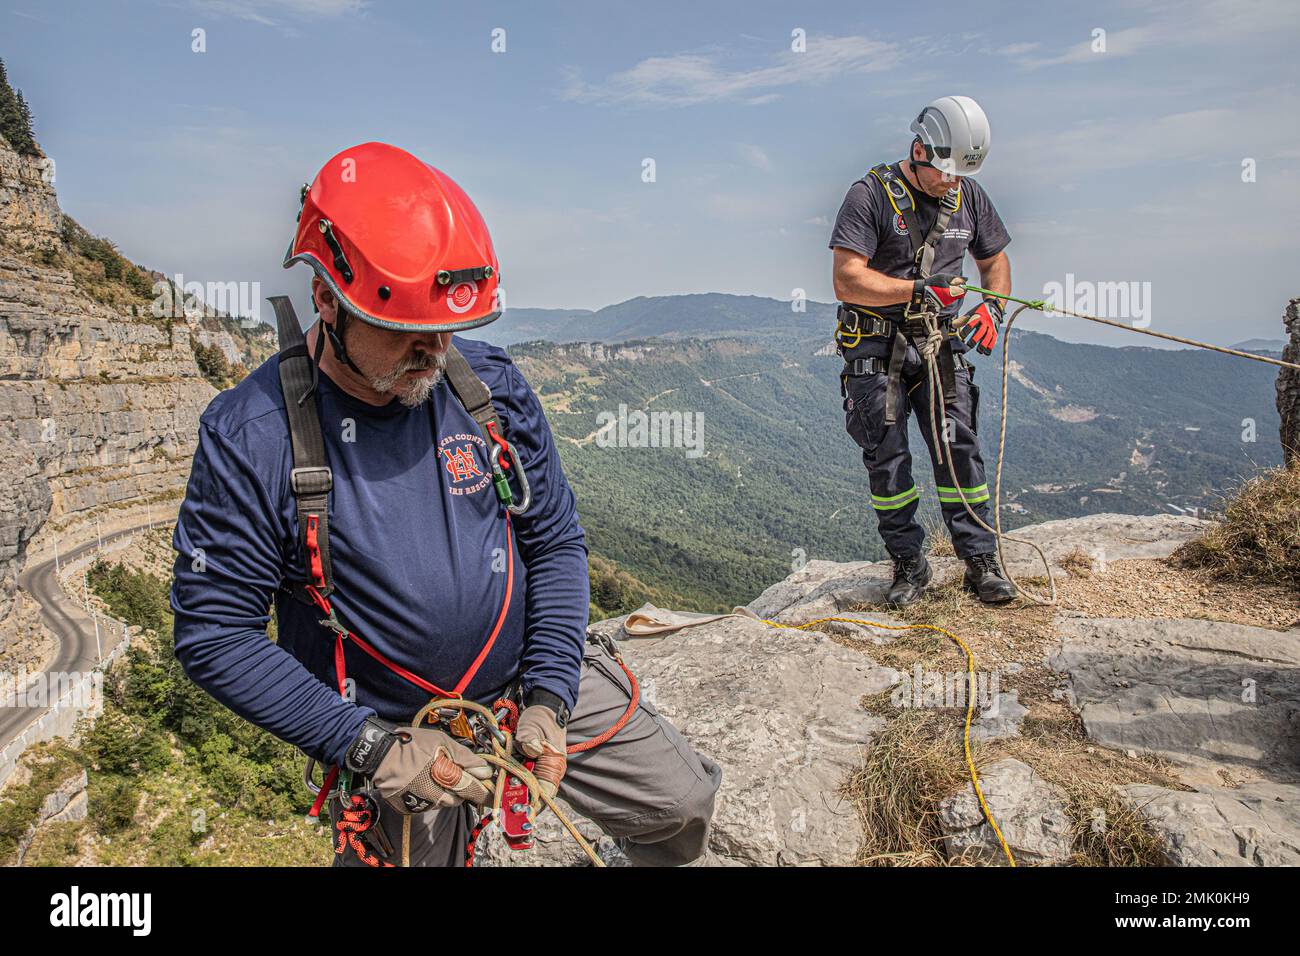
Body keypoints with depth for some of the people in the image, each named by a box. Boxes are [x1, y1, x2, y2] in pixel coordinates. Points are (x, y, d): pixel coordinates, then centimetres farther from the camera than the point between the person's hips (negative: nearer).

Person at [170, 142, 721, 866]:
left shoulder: (490, 384, -9)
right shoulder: (251, 439, -18)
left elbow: (555, 540, -2)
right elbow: (214, 635, -14)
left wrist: (550, 699, -10)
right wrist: (370, 748, -20)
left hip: (538, 680, 3)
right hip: (389, 728, -2)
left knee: (685, 808, 6)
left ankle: (655, 852, 40)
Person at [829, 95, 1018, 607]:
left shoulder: (968, 196, 6)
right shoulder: (871, 194, -11)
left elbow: (995, 259, 19)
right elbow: (847, 280, -18)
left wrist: (992, 305, -1)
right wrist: (920, 289, -23)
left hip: (940, 343, 4)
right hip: (876, 347, -3)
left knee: (959, 447, -3)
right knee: (887, 457, -1)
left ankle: (980, 562, 7)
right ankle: (909, 564, 13)